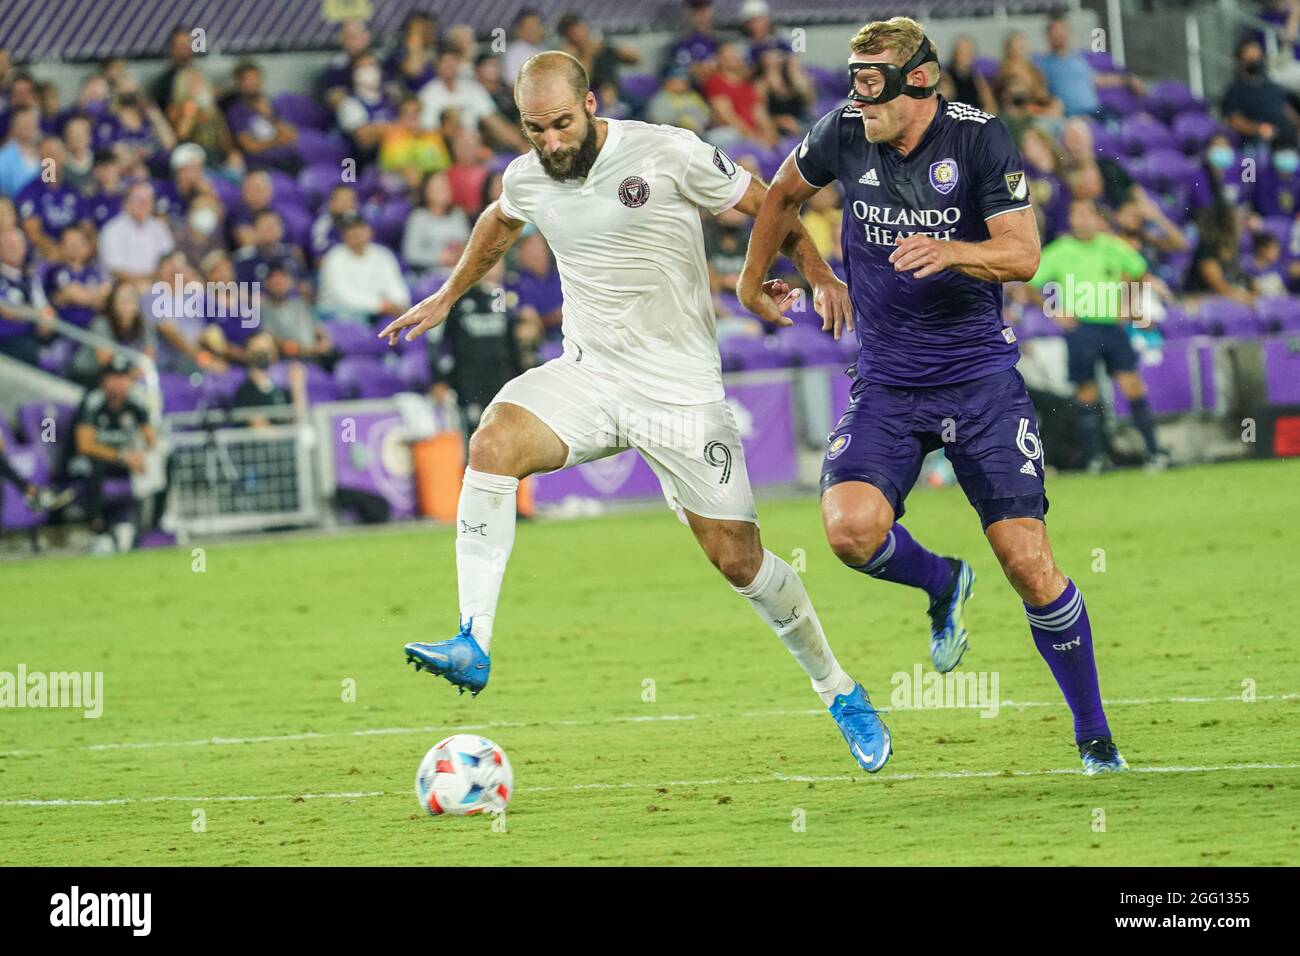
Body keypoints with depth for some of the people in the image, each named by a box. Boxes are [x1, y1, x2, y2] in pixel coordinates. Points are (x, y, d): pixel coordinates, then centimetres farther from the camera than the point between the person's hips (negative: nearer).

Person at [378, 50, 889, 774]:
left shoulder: (670, 155, -14)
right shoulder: (527, 179, 1)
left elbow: (766, 206, 0)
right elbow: (500, 224, 26)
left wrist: (820, 275, -9)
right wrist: (448, 298, 36)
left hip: (683, 389, -3)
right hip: (588, 376, 3)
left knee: (738, 559, -1)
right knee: (494, 443, -28)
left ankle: (840, 692, 22)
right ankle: (472, 646, -31)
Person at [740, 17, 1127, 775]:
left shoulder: (980, 138, -10)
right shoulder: (843, 136, -2)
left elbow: (1023, 254, -14)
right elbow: (786, 192, 20)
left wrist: (949, 251, -32)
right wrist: (753, 278, 28)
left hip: (980, 376, -2)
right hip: (887, 383, 2)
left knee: (1028, 562, -8)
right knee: (851, 526, -23)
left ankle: (1094, 734, 9)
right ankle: (942, 583, 12)